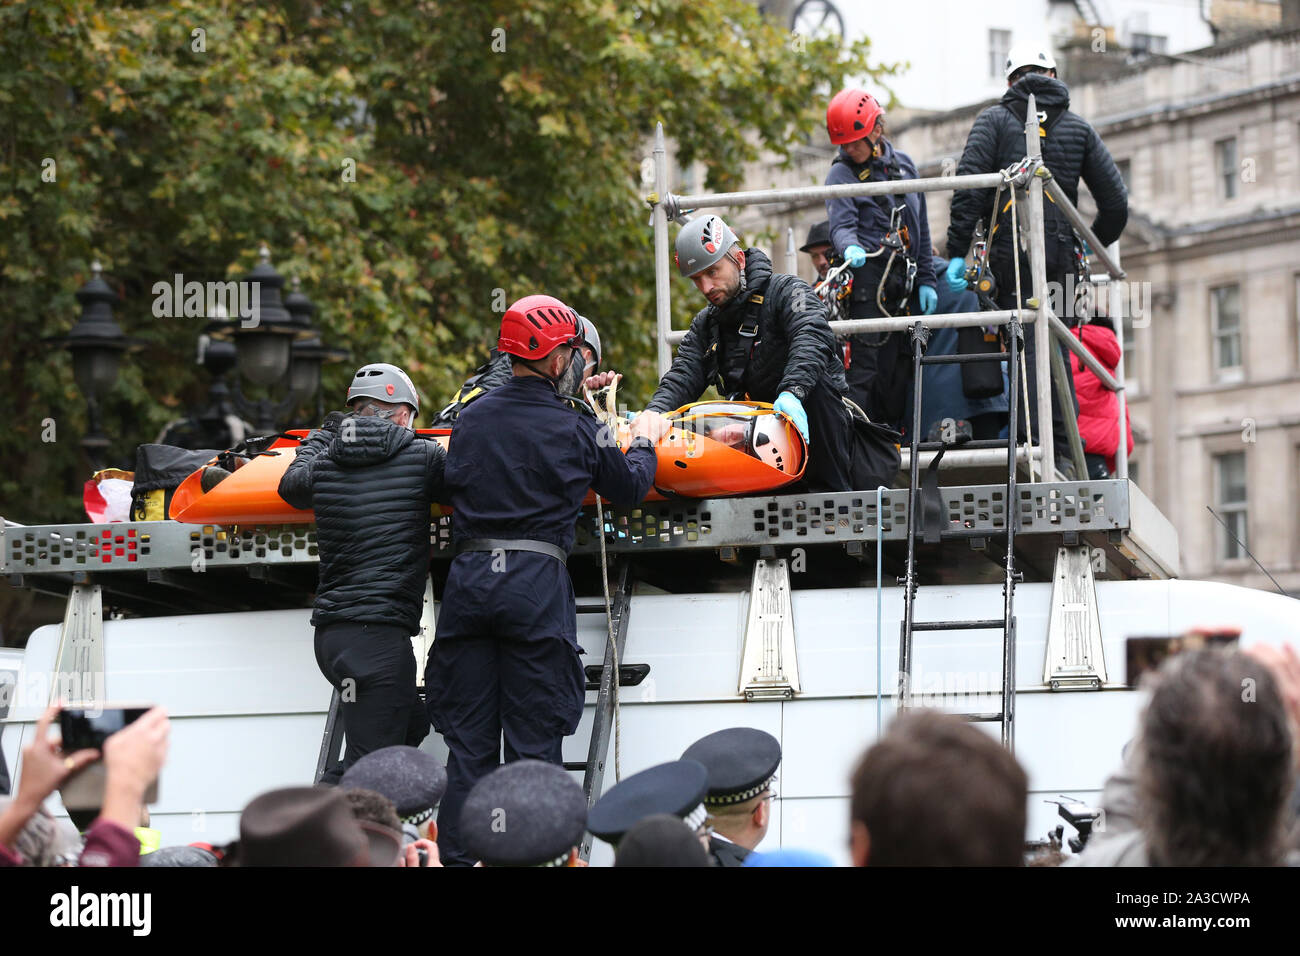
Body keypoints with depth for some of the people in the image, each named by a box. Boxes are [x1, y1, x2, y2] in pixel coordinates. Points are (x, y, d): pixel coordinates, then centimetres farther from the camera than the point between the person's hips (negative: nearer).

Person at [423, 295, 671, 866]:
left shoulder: (471, 419, 8)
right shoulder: (576, 428, -1)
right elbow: (629, 489, 13)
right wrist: (646, 441, 35)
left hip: (468, 577, 3)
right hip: (537, 583, -3)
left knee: (467, 742, 7)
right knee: (532, 747, 1)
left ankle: (456, 857, 5)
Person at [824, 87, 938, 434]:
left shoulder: (904, 165, 14)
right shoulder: (841, 174, 0)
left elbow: (920, 228, 19)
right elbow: (841, 225, -13)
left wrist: (925, 281, 15)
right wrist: (850, 247, -36)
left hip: (904, 282, 5)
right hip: (867, 277, -5)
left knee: (901, 366, 6)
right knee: (864, 366, -13)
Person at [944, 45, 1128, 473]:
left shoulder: (994, 120, 6)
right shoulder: (1078, 128, 14)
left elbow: (969, 186, -7)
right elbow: (1116, 201, 10)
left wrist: (957, 251, -7)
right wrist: (1094, 245, 27)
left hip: (1011, 252, -2)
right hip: (1061, 252, 2)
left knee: (1026, 347, -2)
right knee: (1058, 349, 8)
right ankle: (1062, 451, 2)